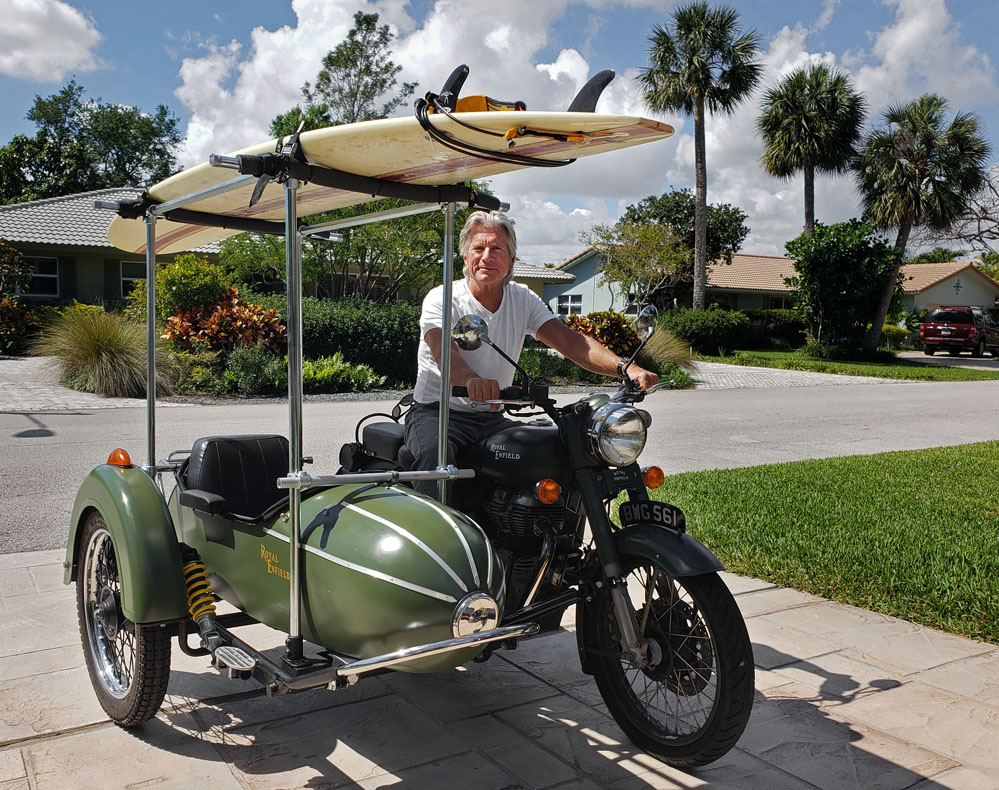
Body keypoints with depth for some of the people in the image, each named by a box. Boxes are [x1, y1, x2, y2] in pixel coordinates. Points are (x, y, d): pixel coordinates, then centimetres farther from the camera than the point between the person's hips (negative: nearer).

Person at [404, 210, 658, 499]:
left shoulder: (523, 299, 6)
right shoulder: (442, 299, -9)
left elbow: (571, 341, -6)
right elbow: (445, 355, -28)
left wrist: (624, 367, -24)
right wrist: (472, 381, -53)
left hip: (491, 419, 5)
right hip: (436, 413, -4)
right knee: (435, 454, -36)